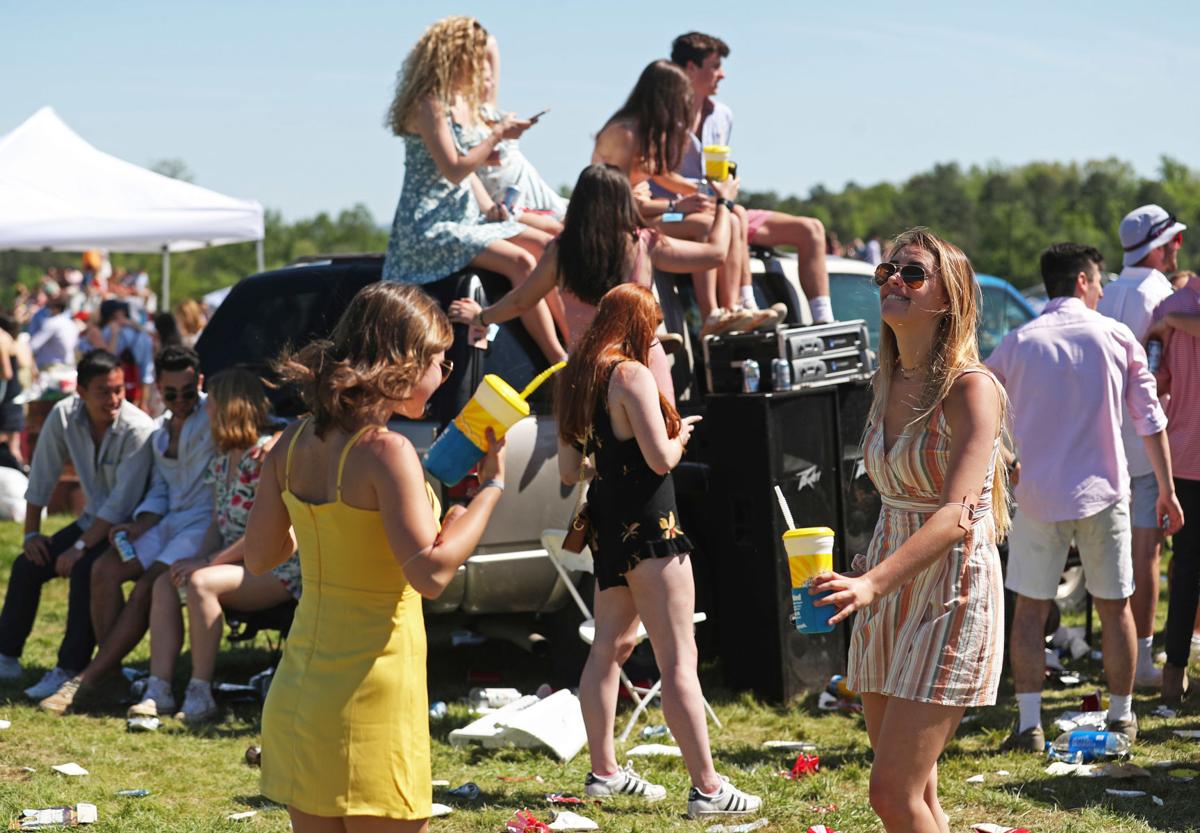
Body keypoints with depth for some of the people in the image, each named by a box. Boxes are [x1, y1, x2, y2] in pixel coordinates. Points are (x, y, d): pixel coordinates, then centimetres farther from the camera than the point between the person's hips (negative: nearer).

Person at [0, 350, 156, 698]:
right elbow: (42, 475, 2)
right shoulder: (64, 416, -9)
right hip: (94, 520, 6)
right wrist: (31, 533, 1)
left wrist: (80, 547, -26)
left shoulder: (138, 430, -25)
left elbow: (122, 503, -26)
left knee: (84, 570, -30)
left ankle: (69, 670, -24)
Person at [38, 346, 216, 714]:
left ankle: (86, 680, -20)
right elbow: (159, 492, 18)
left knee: (146, 586, -23)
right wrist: (138, 527, 2)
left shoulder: (212, 415, -4)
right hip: (171, 521, 8)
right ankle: (110, 669, -11)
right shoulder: (160, 432, 18)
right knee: (105, 568, -14)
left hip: (207, 522, -8)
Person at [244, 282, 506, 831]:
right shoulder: (385, 451, -17)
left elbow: (259, 557, 11)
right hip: (371, 697, -7)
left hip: (297, 696, 8)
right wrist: (490, 487, -13)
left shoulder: (294, 446, 5)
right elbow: (430, 572, -22)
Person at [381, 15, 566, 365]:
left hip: (464, 217, 9)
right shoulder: (429, 105, -13)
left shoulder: (460, 101, 16)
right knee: (520, 262, -25)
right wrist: (496, 135, -14)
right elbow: (454, 170, -20)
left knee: (547, 246, -4)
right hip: (430, 227, -9)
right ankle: (561, 362, -25)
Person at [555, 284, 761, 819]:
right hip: (647, 525, -9)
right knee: (679, 659, -9)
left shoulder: (575, 379, 10)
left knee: (612, 646, 21)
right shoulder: (631, 374, -15)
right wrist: (680, 436, 1)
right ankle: (707, 788, -10)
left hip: (607, 527, 9)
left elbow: (568, 471, 14)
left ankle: (604, 771, 28)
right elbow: (661, 458, -19)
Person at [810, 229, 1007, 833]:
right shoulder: (890, 384, 9)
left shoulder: (971, 388, -14)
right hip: (888, 588, 8)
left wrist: (872, 583, -37)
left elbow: (956, 513, -25)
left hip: (952, 592, -8)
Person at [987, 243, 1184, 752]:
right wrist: (1166, 488, 9)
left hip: (1038, 495, 0)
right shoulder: (1115, 337, 1)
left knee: (1030, 610, 7)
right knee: (1115, 608, 11)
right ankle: (1121, 718, 18)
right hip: (1102, 491, 0)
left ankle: (1029, 725, 3)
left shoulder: (1017, 344, 0)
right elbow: (1150, 418, 2)